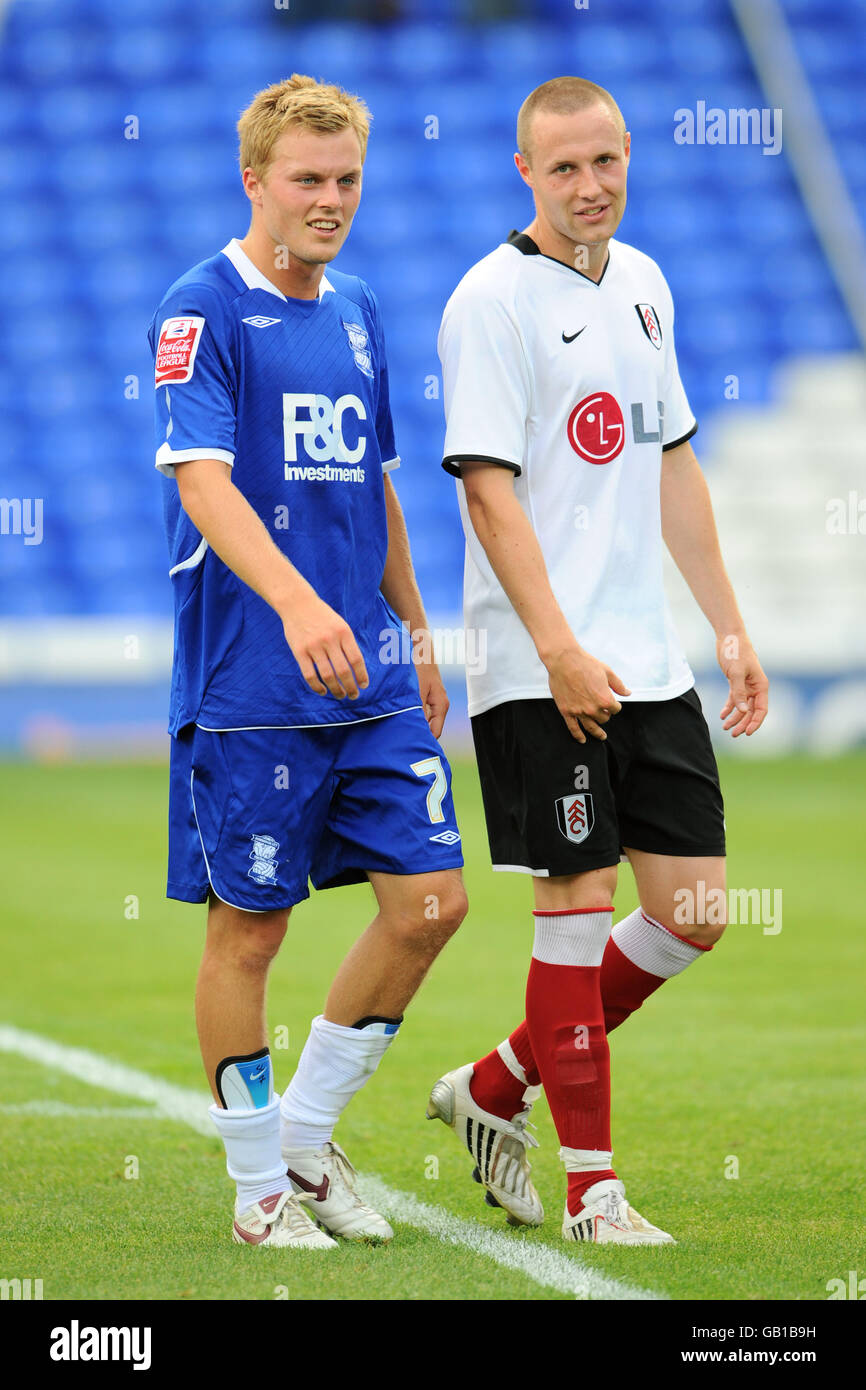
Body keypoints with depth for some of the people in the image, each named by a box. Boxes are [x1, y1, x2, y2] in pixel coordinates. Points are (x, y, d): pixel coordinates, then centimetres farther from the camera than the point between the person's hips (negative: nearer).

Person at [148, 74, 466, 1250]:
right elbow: (201, 479, -22)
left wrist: (415, 635, 23)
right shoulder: (201, 311, -9)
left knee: (431, 899, 2)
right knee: (249, 928, 1)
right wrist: (296, 602, -35)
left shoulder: (358, 313, 14)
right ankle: (260, 1188, 13)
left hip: (371, 680, 7)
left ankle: (307, 1137, 17)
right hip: (247, 687, -7)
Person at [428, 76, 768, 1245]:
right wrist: (559, 647, -23)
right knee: (578, 906, -4)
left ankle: (495, 1091, 21)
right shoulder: (493, 301, -9)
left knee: (692, 915, 5)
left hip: (650, 661, 7)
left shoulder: (642, 284, 14)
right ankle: (591, 1188, 5)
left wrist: (728, 624, 17)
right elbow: (489, 489, -15)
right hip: (541, 670, -7)